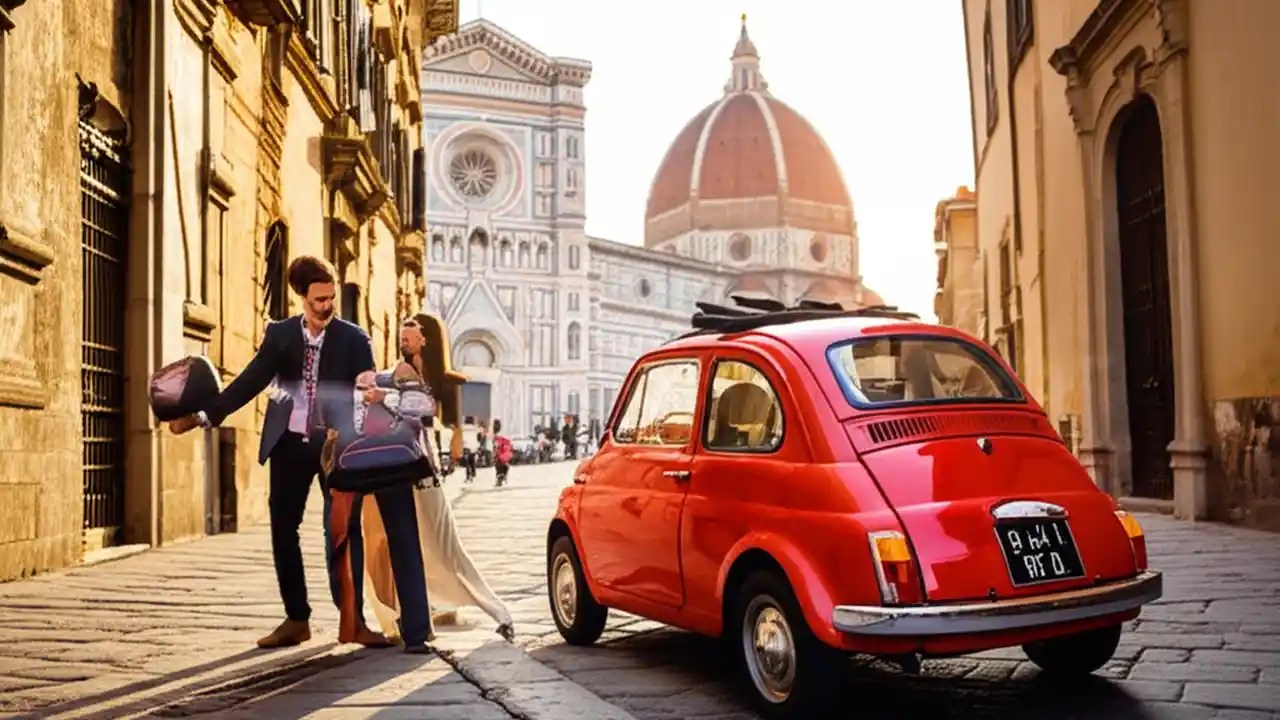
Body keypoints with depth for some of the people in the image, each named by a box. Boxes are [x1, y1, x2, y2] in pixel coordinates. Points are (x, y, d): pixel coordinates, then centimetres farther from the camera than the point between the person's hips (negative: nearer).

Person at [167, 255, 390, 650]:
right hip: (290, 443, 3)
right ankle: (296, 619, 17)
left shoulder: (354, 339, -2)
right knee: (282, 529, 6)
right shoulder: (280, 333, 4)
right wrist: (203, 416, -9)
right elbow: (250, 381, 0)